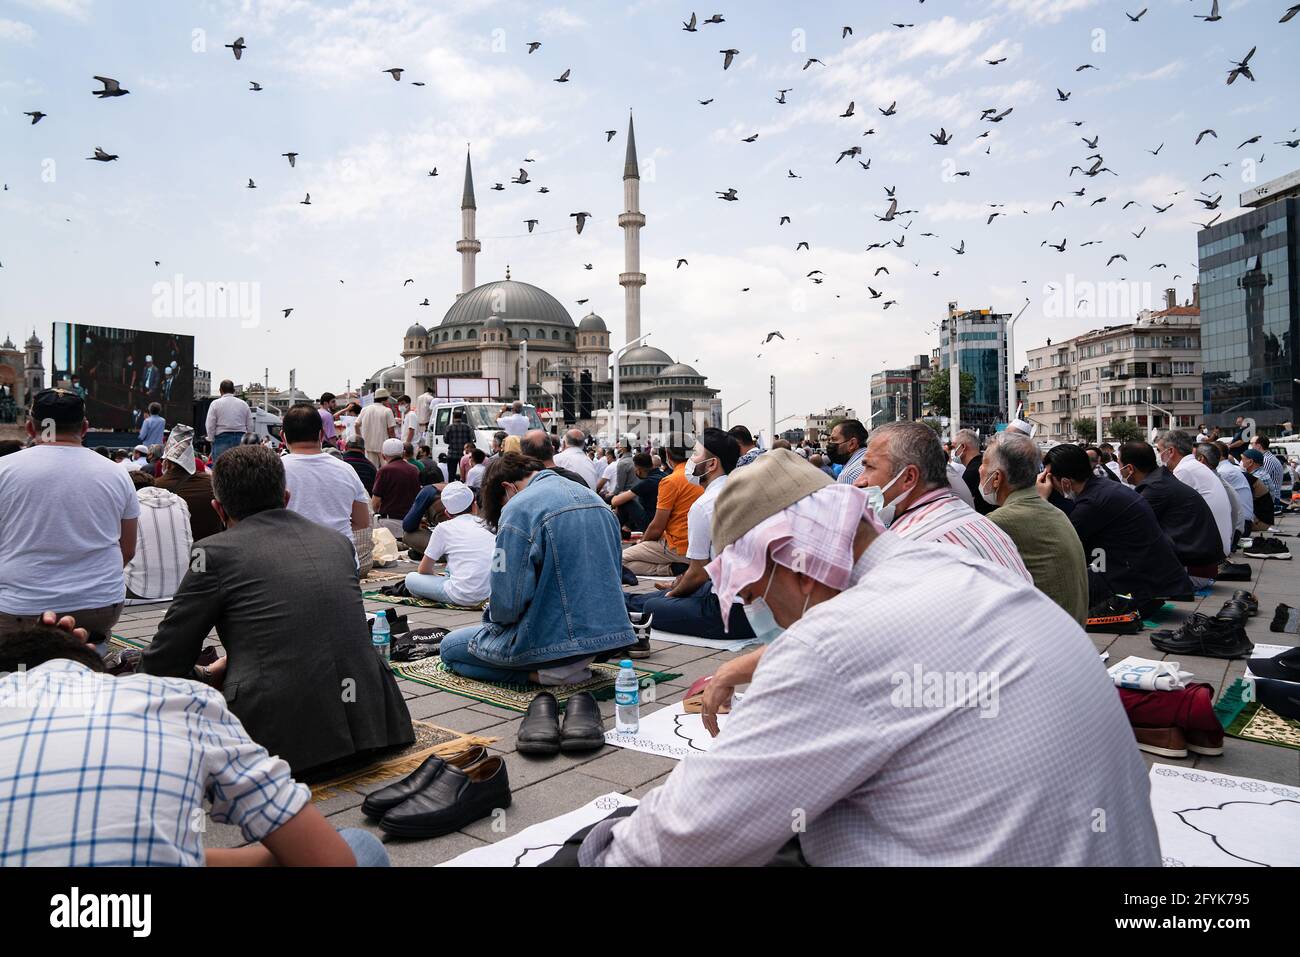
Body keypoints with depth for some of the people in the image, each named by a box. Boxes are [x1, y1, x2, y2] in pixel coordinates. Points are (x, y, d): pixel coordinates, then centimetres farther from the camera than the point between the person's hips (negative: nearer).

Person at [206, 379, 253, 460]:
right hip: (241, 439, 3)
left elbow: (210, 425, -3)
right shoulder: (244, 404, 10)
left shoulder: (215, 404, 1)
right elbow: (250, 426, 9)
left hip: (222, 439, -3)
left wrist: (211, 440, 6)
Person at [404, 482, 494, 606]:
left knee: (411, 579, 13)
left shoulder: (444, 528, 4)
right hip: (494, 592, 4)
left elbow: (423, 570, 10)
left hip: (465, 597, -4)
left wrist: (439, 576, 32)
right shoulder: (485, 524, 15)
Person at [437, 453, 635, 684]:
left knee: (449, 648, 10)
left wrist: (493, 614, 5)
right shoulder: (594, 498, 9)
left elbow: (508, 602, -19)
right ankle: (574, 664, 13)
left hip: (554, 638, -9)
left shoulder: (519, 508, -15)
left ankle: (540, 673, -5)